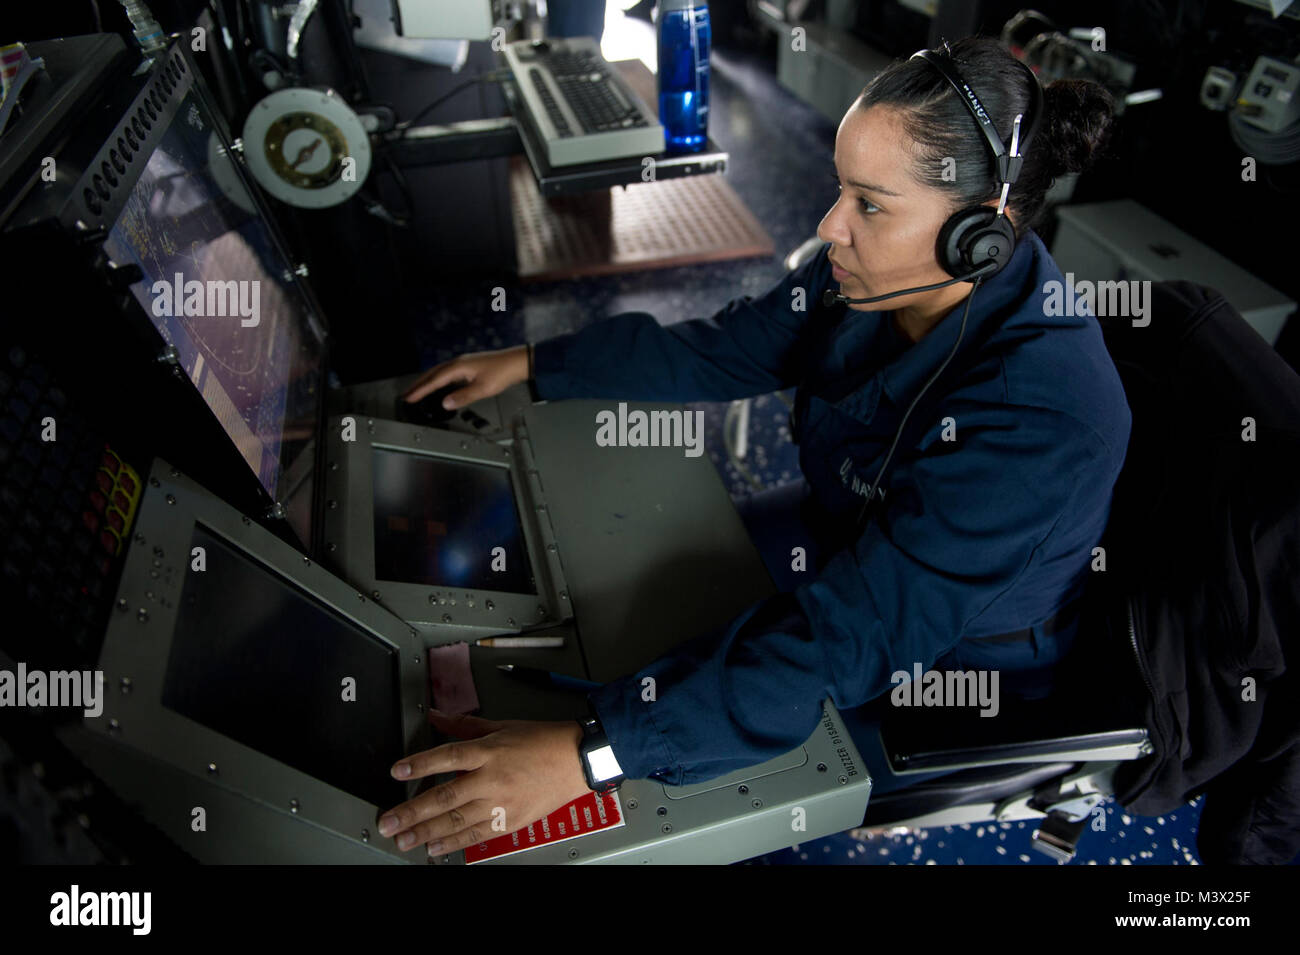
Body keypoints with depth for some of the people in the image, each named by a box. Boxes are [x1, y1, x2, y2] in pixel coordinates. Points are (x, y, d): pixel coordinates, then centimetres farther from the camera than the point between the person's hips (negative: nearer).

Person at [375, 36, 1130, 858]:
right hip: (850, 535, 6)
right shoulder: (876, 274, -17)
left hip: (949, 670, -6)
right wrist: (532, 365, -3)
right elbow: (724, 351, -5)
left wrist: (591, 752, -46)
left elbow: (851, 638, -42)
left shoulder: (1040, 419, -39)